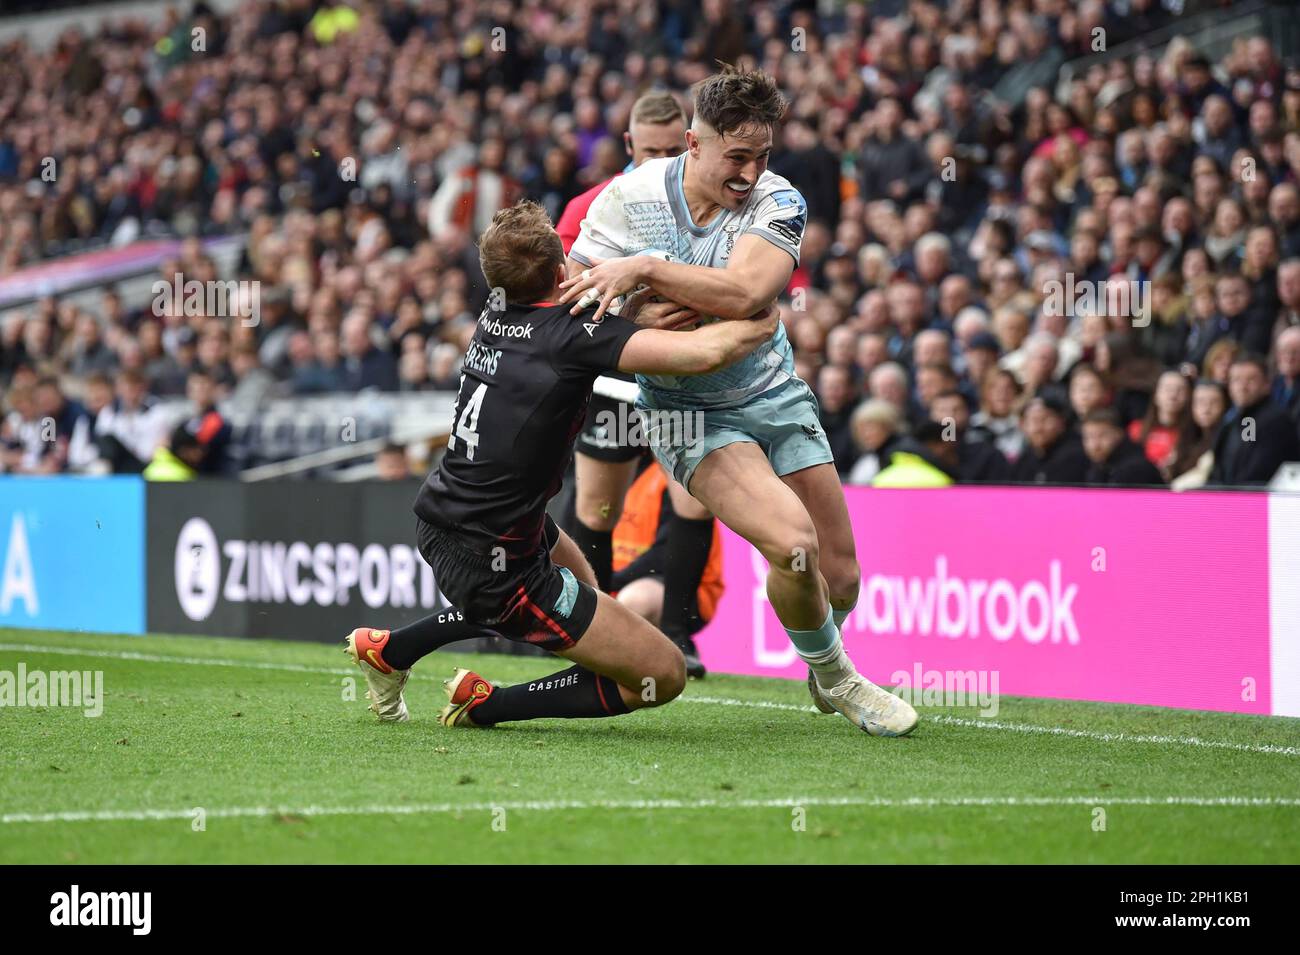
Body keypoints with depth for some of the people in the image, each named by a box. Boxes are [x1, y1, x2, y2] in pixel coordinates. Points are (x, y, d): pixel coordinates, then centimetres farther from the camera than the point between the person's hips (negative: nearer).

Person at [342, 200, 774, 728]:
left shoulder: (495, 319, 2)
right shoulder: (574, 332, -20)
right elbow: (703, 353, -29)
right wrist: (760, 324, -9)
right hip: (491, 562, -8)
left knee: (578, 580, 38)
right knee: (664, 673, -1)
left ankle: (389, 648, 37)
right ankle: (484, 704, 2)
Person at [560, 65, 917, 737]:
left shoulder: (778, 202, -13)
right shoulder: (628, 197, -10)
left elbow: (744, 292, -30)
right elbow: (573, 299, -4)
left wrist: (645, 269, -33)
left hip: (776, 396, 3)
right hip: (687, 413, -2)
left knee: (840, 579, 5)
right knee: (793, 543, -25)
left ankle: (824, 667, 41)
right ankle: (834, 675, 2)